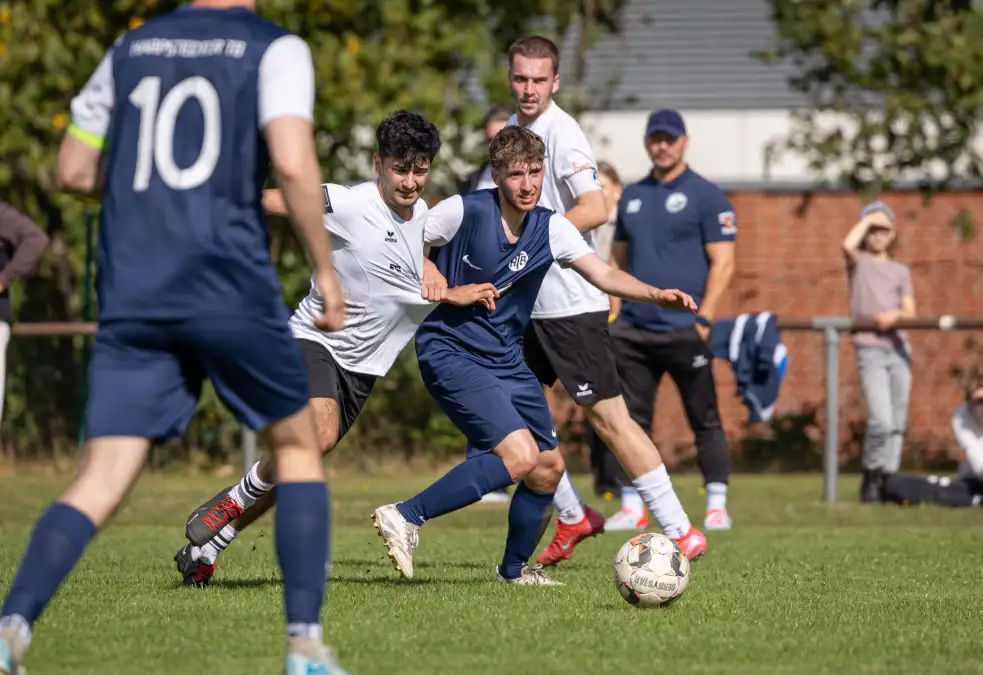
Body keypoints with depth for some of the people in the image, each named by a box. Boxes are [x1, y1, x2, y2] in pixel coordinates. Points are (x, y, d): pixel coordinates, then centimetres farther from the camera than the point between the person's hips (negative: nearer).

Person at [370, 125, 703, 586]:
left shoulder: (551, 229, 1)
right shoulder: (463, 212, -14)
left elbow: (604, 276, 0)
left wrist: (657, 295, -16)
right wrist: (444, 290, -16)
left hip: (506, 358, 7)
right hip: (450, 353, -7)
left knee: (549, 467, 10)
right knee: (519, 456, -24)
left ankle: (514, 569, 32)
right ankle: (405, 518, -19)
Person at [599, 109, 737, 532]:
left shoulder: (706, 196, -1)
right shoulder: (632, 196, 16)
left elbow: (723, 263, -6)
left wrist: (702, 320, -14)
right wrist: (618, 312, 8)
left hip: (683, 332, -5)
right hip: (632, 331, 5)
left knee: (705, 420, -1)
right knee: (632, 421, 3)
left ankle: (717, 504, 3)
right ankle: (634, 506, 7)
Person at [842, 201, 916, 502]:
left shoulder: (900, 271, 18)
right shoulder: (859, 262, 8)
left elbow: (910, 312, 8)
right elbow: (848, 245, -16)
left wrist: (896, 315, -14)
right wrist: (867, 219, -2)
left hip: (898, 348, 4)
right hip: (869, 350, -4)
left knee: (897, 423, 3)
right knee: (881, 420, -17)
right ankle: (870, 477, 0)